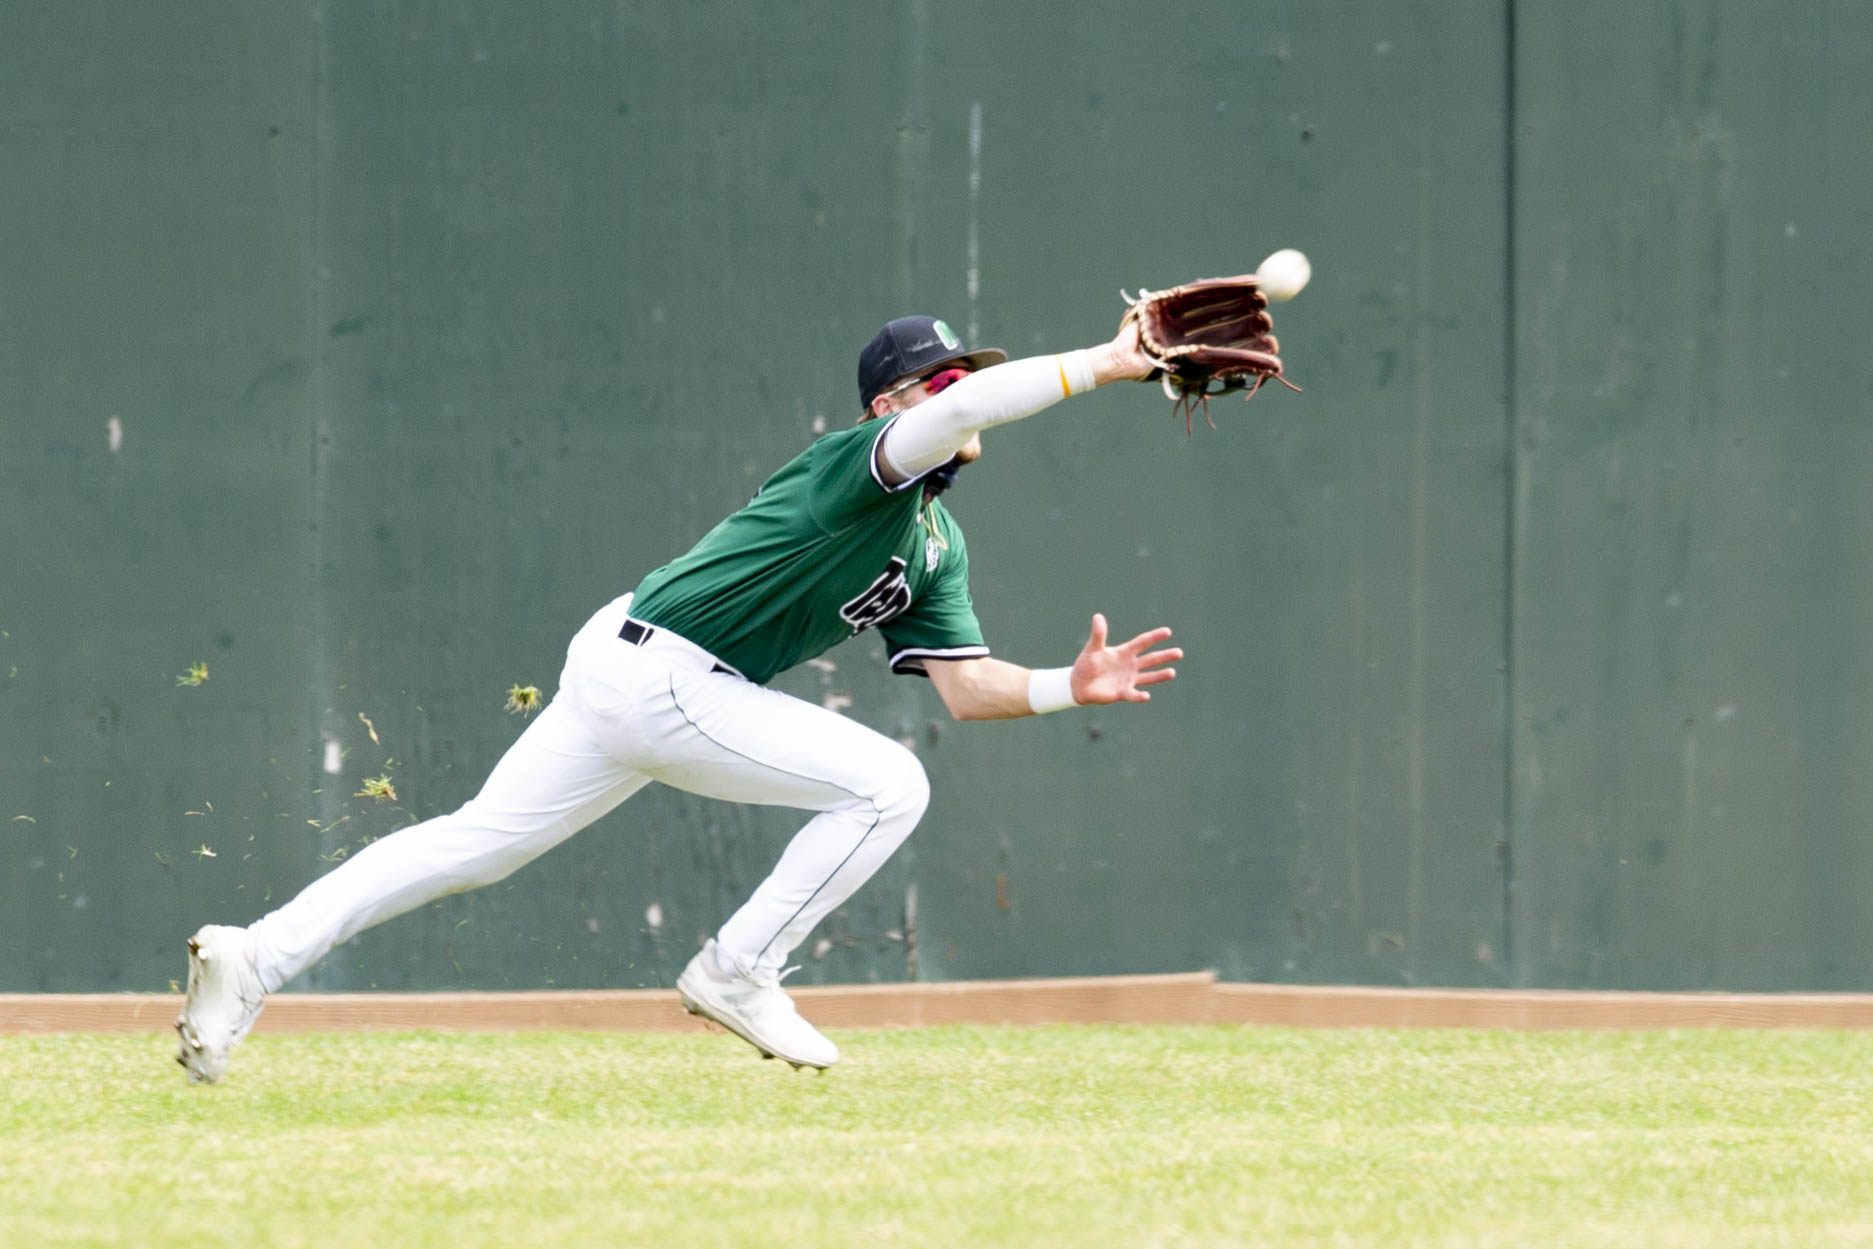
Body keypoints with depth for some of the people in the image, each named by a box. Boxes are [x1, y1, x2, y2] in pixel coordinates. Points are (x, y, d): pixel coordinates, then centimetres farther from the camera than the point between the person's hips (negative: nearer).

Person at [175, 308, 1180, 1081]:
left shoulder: (937, 546, 16)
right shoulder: (863, 460, -13)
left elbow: (964, 685, 13)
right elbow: (957, 415, -34)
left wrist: (1070, 688, -2)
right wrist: (1107, 364, -31)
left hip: (624, 673, 10)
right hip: (658, 671, -10)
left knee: (475, 842, 10)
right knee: (888, 783, -10)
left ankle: (258, 955, 7)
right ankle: (737, 975, -2)